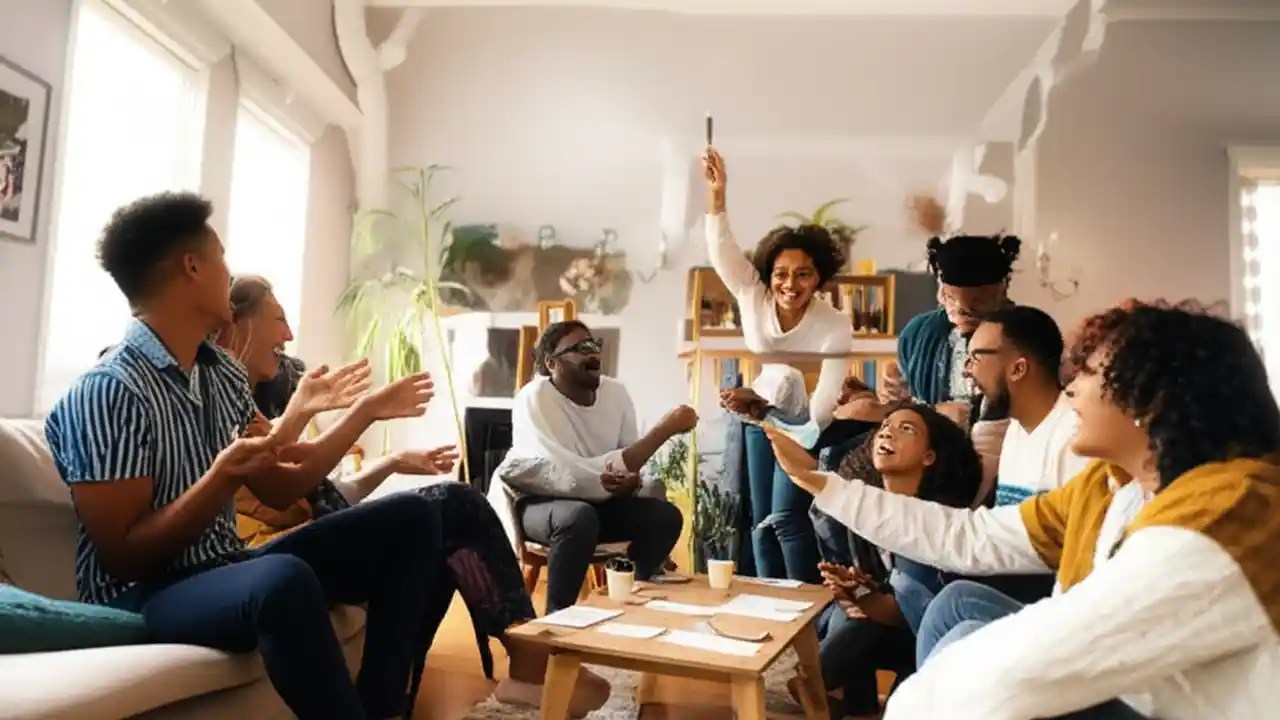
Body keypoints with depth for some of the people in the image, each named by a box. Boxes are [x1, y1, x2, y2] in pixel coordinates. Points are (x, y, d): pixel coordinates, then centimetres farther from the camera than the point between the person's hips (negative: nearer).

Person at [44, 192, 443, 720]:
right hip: (144, 597, -8)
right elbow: (123, 556, -16)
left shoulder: (224, 374, 7)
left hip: (227, 571, 8)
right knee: (283, 580, -41)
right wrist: (223, 478, -29)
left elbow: (280, 490, 11)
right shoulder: (105, 392, -16)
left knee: (411, 517, -1)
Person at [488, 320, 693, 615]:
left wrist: (632, 481, -30)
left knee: (665, 516, -15)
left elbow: (631, 463, -1)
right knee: (580, 517, -38)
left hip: (596, 499, 6)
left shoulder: (615, 392, -5)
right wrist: (665, 429, -35)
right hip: (533, 502, -6)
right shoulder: (534, 398, -23)